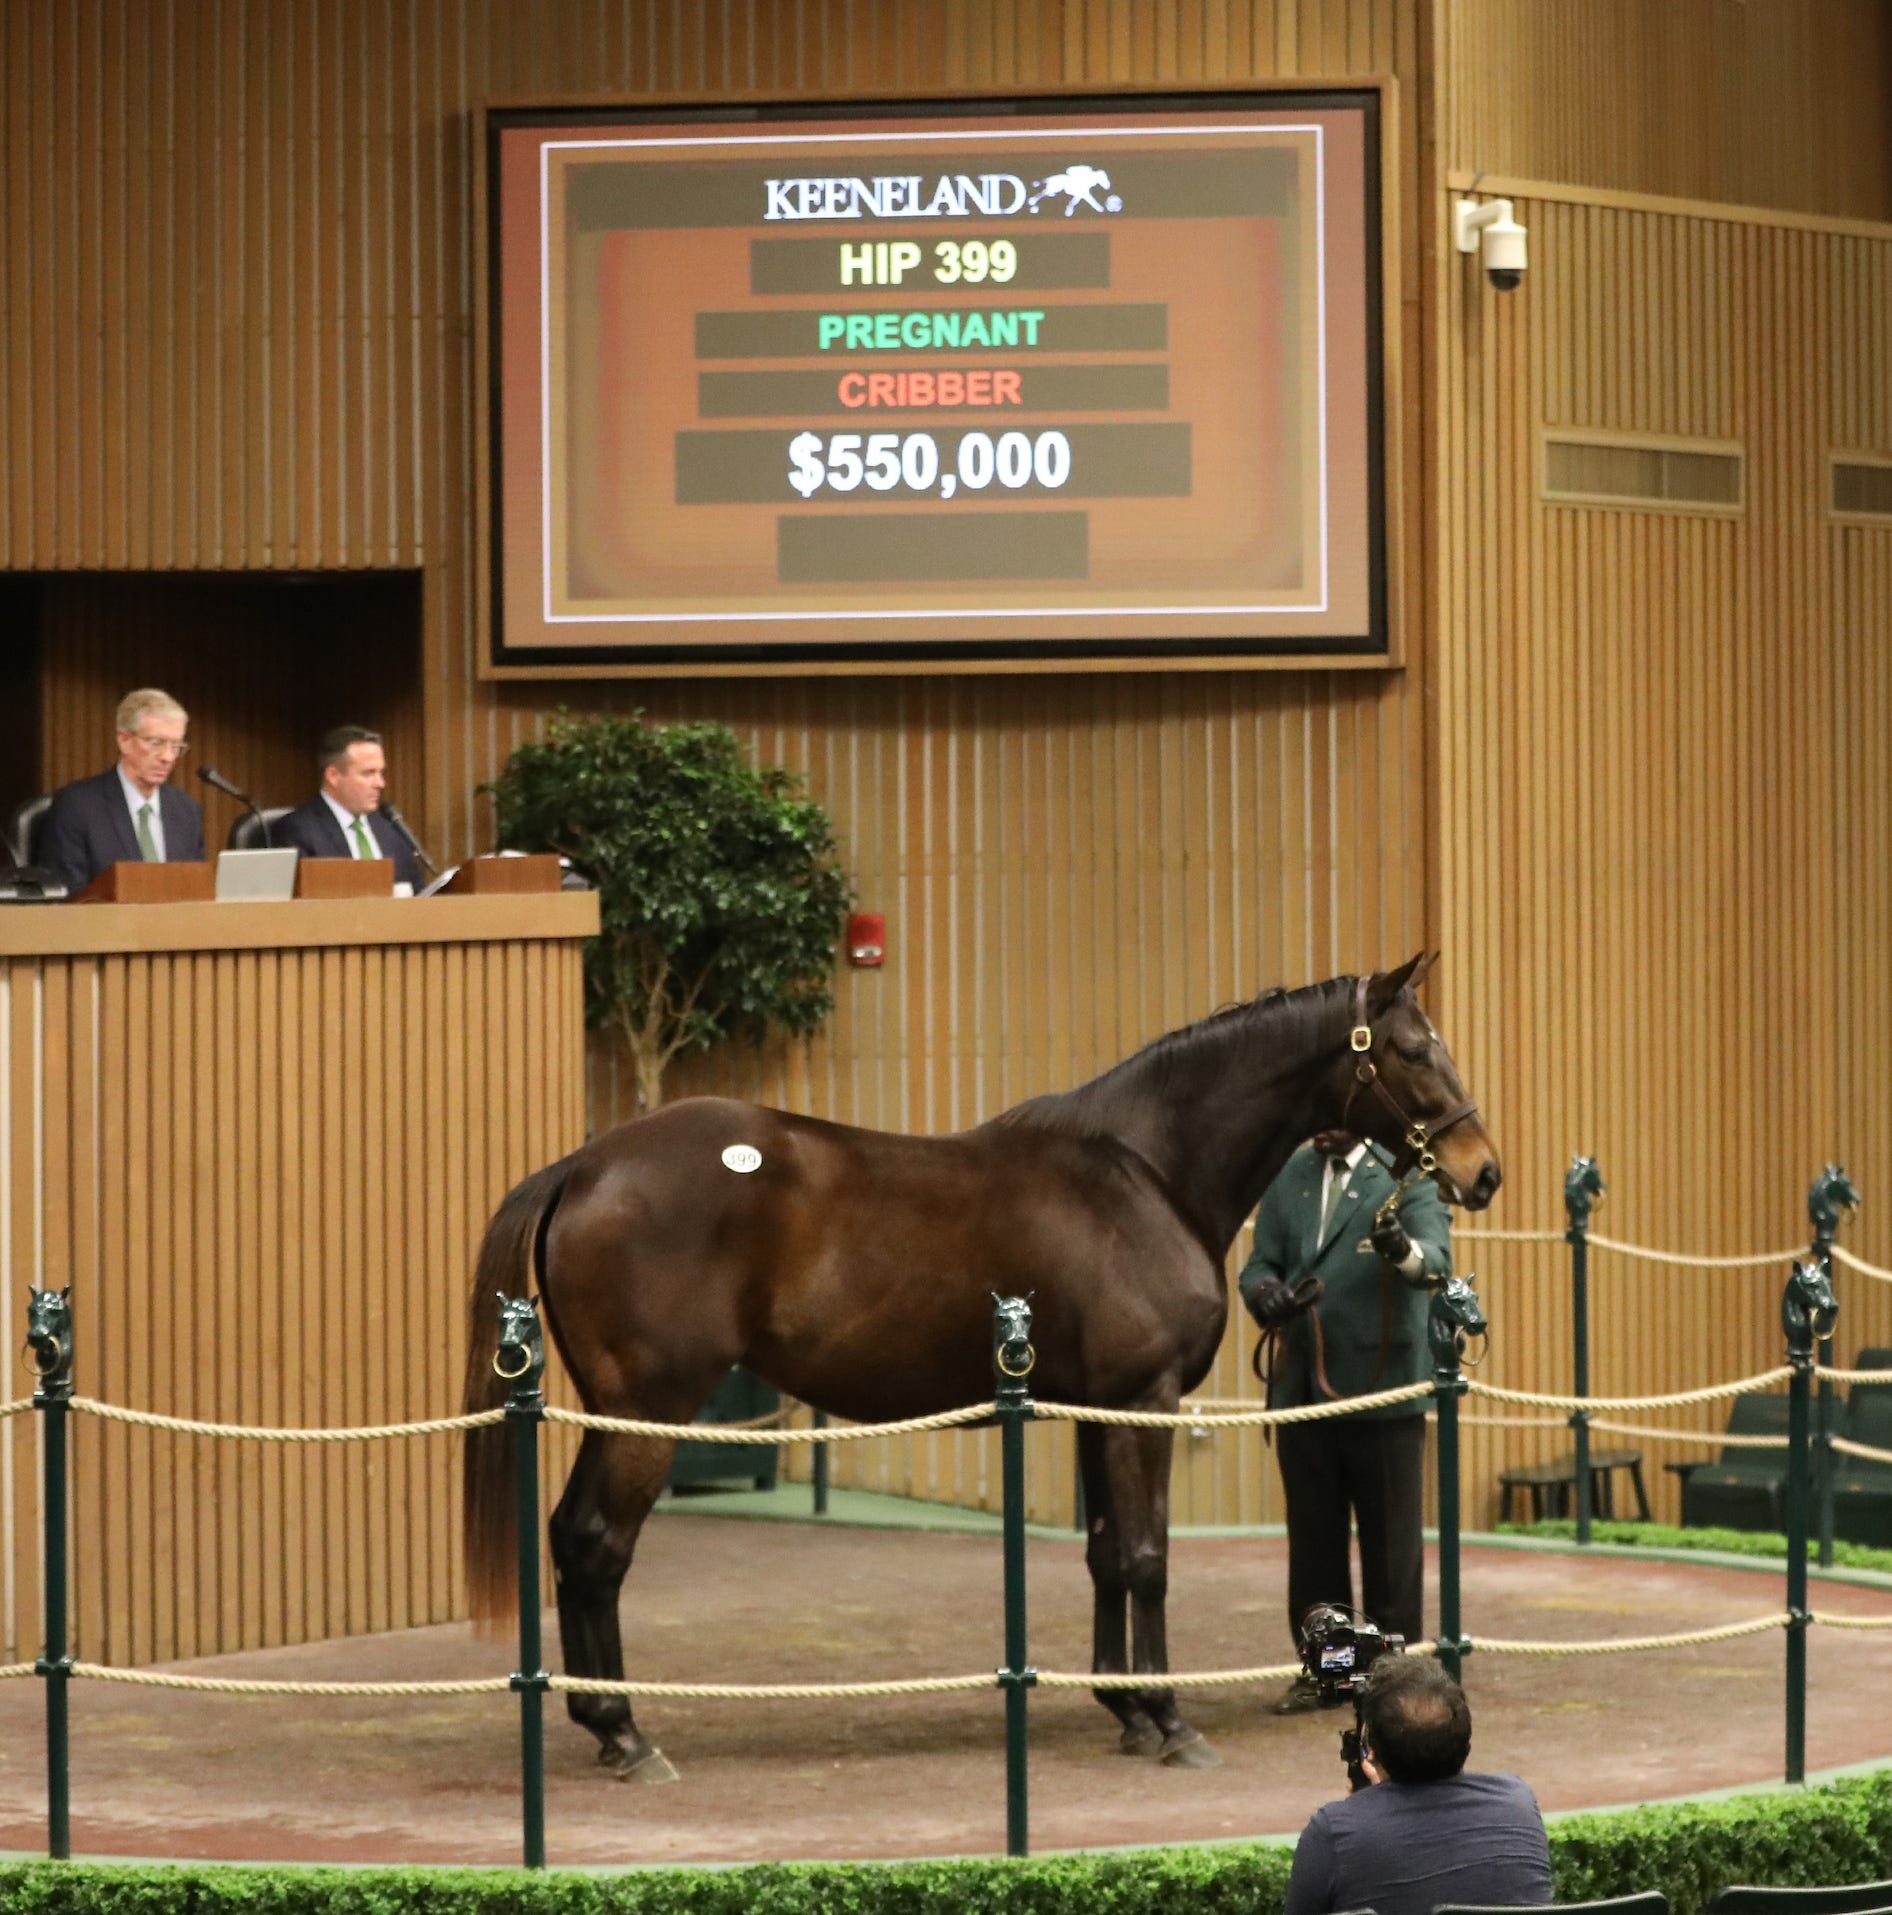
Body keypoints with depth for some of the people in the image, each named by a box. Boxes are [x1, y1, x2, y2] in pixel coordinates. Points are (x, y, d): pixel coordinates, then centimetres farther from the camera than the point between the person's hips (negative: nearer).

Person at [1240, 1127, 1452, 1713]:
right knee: (1312, 1533, 11)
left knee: (1390, 1533, 4)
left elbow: (1436, 1258, -20)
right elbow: (1261, 1264, 8)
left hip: (1382, 1384, -4)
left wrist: (1404, 1250, -44)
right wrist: (1265, 1293, -16)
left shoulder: (1405, 1173, -5)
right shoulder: (1287, 1176, 10)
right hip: (1302, 1384, 4)